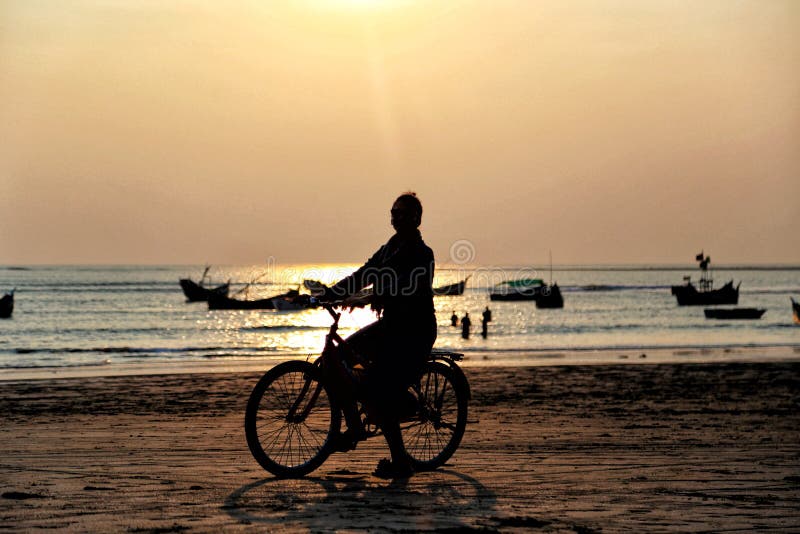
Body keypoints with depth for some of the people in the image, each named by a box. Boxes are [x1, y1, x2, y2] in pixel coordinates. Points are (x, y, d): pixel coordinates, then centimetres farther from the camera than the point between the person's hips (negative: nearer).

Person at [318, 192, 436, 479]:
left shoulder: (421, 254, -13)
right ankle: (354, 427, 8)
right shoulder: (389, 250, 14)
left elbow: (405, 287, -28)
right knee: (334, 360, -3)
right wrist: (327, 293, -3)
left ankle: (400, 462, -1)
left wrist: (367, 299, -39)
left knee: (377, 394, -15)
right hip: (390, 326, 8)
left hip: (414, 332, -8)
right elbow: (361, 276, 11)